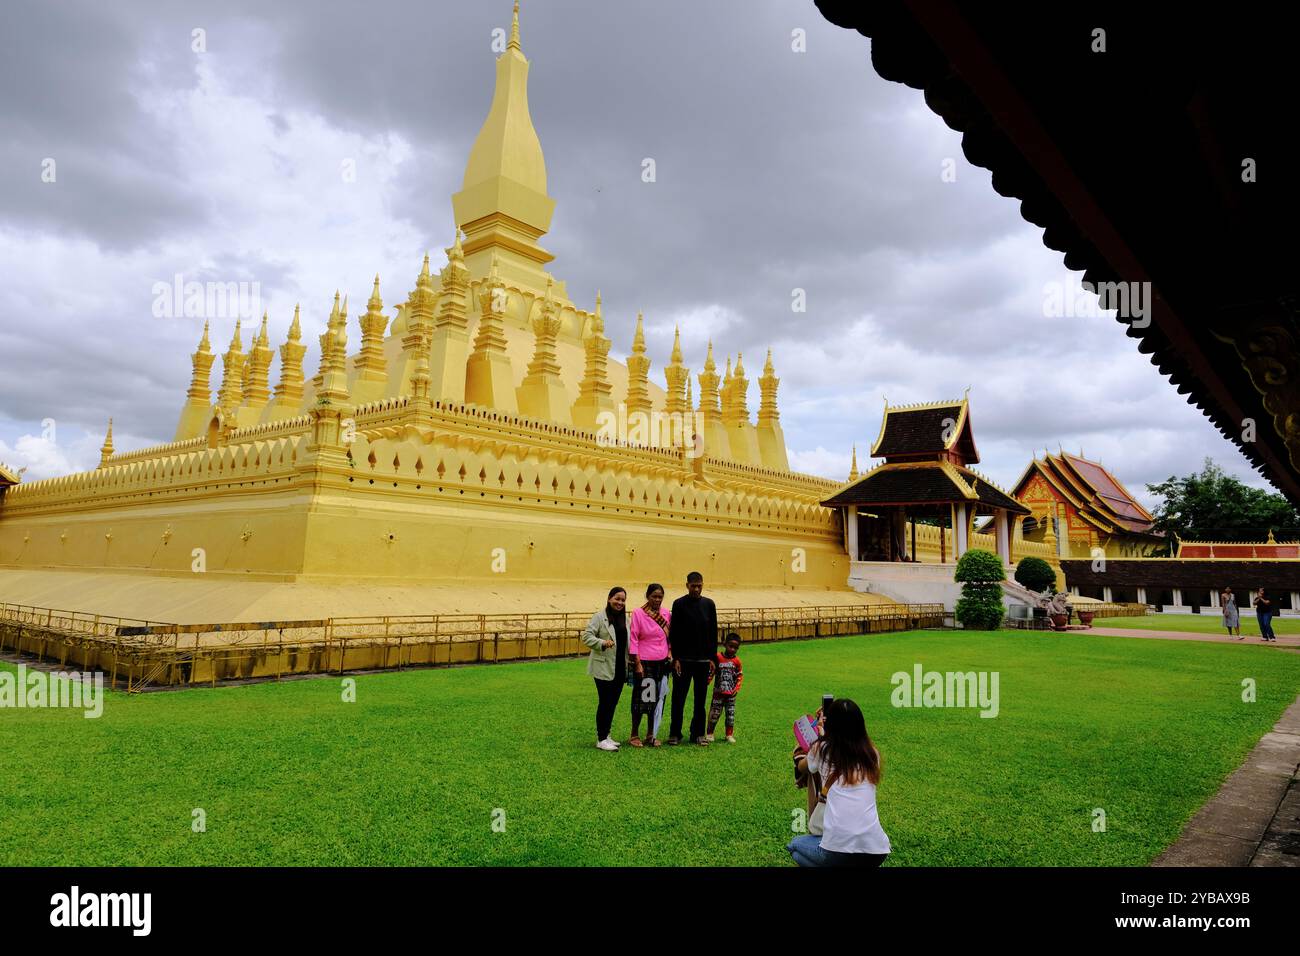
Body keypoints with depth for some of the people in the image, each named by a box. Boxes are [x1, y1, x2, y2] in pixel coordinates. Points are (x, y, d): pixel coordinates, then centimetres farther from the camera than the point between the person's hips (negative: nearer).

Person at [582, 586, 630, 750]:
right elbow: (587, 636, -12)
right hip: (604, 668, -6)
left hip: (620, 668, 6)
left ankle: (605, 735, 23)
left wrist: (630, 662, 15)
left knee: (613, 703, 11)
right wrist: (602, 643, -26)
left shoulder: (625, 618, 12)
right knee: (605, 703, -3)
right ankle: (601, 739, 6)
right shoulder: (599, 617, -7)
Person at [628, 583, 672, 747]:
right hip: (644, 662, -4)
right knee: (641, 698, 1)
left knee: (657, 698, 9)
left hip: (662, 663, 5)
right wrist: (637, 663, -12)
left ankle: (651, 734, 21)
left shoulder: (667, 614, 6)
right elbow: (633, 639, -8)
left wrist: (670, 654, 6)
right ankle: (635, 735, 13)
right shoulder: (638, 613, -7)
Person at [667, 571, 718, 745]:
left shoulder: (709, 604, 6)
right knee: (678, 698, 2)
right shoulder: (679, 604, -3)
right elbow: (674, 633, -4)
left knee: (700, 699, 7)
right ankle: (675, 734, 12)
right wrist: (675, 658, -9)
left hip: (703, 660, 3)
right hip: (683, 660, -2)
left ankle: (698, 734, 16)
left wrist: (712, 658, 4)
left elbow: (713, 633, 8)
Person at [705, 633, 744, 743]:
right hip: (718, 692, -2)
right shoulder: (718, 658, -5)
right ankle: (709, 733, 15)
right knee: (715, 713, 1)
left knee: (731, 714, 7)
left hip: (731, 694, 2)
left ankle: (729, 735, 19)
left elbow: (740, 676, 6)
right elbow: (711, 671, 0)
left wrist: (737, 688, -2)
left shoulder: (736, 661, 0)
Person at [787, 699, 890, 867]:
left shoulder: (822, 749, 2)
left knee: (794, 845, 27)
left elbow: (801, 768, 25)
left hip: (837, 850, -4)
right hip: (877, 850, 4)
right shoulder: (872, 753, 9)